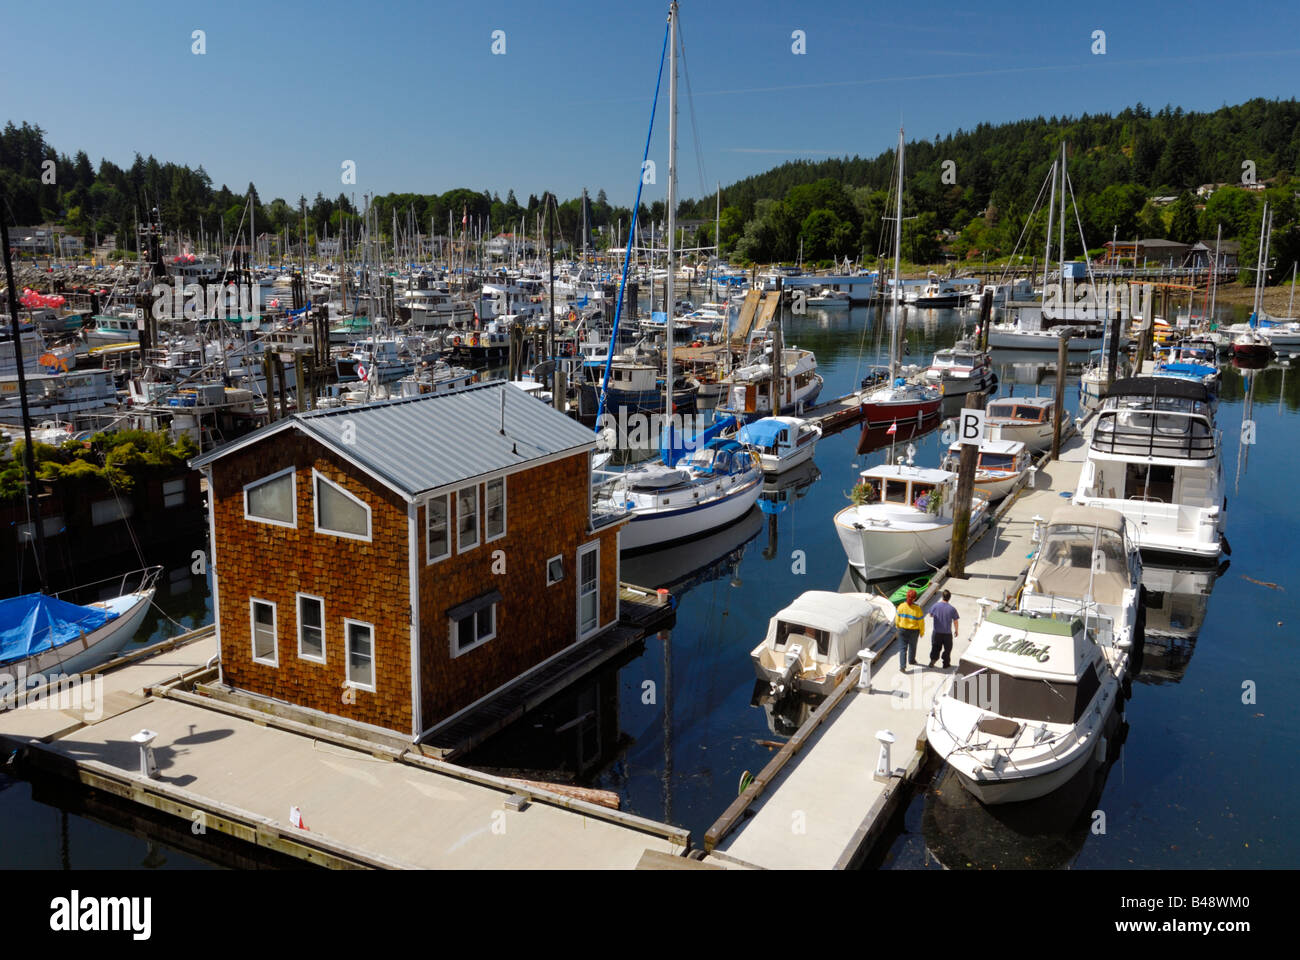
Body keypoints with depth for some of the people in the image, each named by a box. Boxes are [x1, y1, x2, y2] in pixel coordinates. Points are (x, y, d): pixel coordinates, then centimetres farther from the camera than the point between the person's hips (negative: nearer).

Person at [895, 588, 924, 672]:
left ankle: (902, 666, -2)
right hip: (914, 631, 0)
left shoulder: (901, 606, -16)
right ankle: (911, 660, 47)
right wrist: (922, 632, 4)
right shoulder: (917, 609, -21)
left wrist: (897, 626, 17)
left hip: (903, 630, 0)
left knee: (902, 648, 6)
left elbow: (897, 619, -4)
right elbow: (921, 622, -12)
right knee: (912, 646, 25)